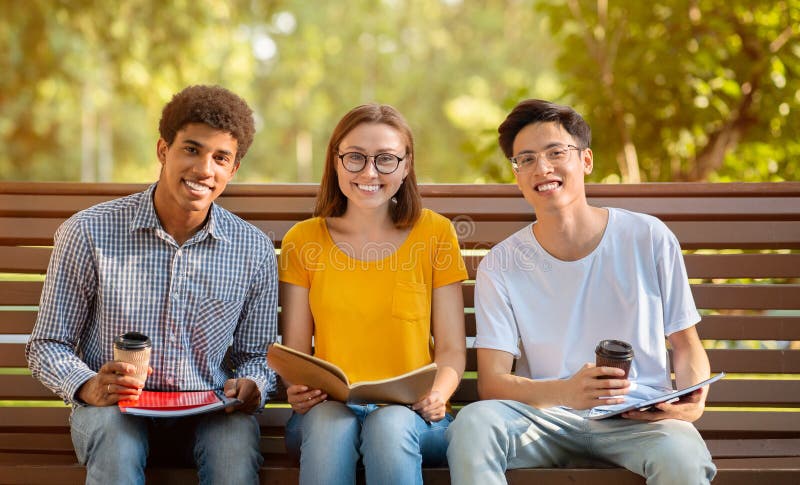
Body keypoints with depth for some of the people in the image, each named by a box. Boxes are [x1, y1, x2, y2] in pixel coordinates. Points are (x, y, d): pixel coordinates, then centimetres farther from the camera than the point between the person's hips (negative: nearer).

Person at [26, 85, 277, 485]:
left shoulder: (254, 250, 1)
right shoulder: (89, 233, -5)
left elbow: (254, 355, 11)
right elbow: (47, 345, 0)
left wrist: (250, 388, -14)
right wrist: (89, 387, -21)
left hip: (207, 410, 2)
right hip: (112, 407, -1)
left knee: (236, 437, -32)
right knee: (115, 436, -36)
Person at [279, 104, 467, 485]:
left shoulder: (435, 233, 7)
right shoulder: (304, 239, 9)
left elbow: (451, 348, 7)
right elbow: (295, 350, 8)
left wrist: (439, 393, -14)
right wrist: (296, 388, -14)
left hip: (410, 414, 0)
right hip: (327, 410, 0)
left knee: (390, 425, -35)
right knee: (329, 422, -35)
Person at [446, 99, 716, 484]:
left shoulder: (648, 239, 2)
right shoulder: (501, 266, 1)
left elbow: (686, 344, 11)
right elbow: (492, 382, -6)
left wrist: (692, 400, -12)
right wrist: (568, 392, -27)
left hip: (639, 419, -1)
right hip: (547, 417, 1)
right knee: (473, 422, -31)